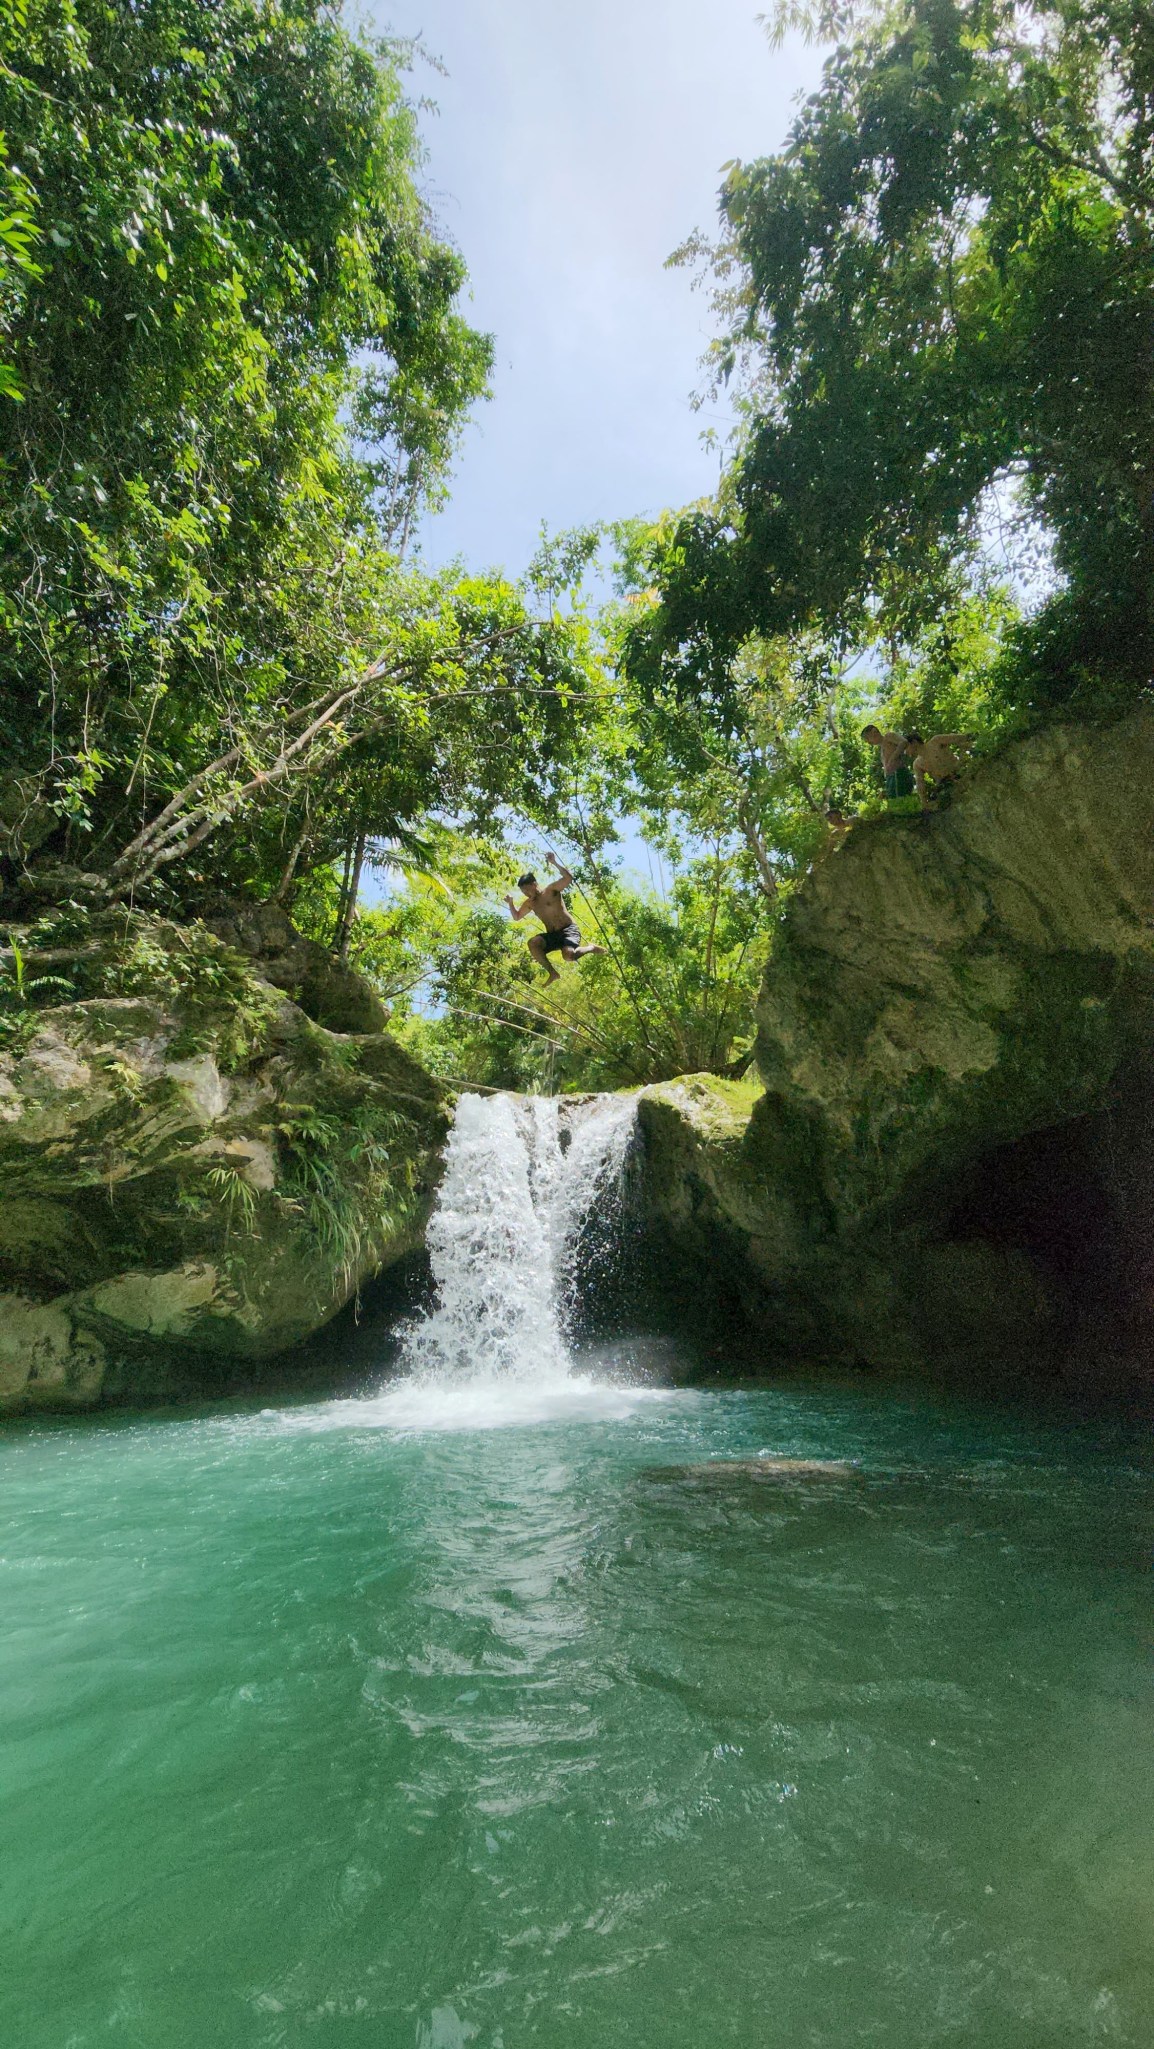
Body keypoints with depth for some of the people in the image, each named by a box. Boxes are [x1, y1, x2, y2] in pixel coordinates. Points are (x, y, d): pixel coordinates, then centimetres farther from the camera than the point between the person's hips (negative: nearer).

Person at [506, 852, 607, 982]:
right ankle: (553, 973, -13)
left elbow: (568, 878, -19)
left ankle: (591, 948, 0)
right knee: (533, 943, -25)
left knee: (568, 955, -35)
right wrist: (511, 903, 11)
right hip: (551, 935, 6)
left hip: (568, 930, -6)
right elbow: (517, 916, 30)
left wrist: (554, 863, -26)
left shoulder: (551, 889, -3)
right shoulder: (530, 903, 16)